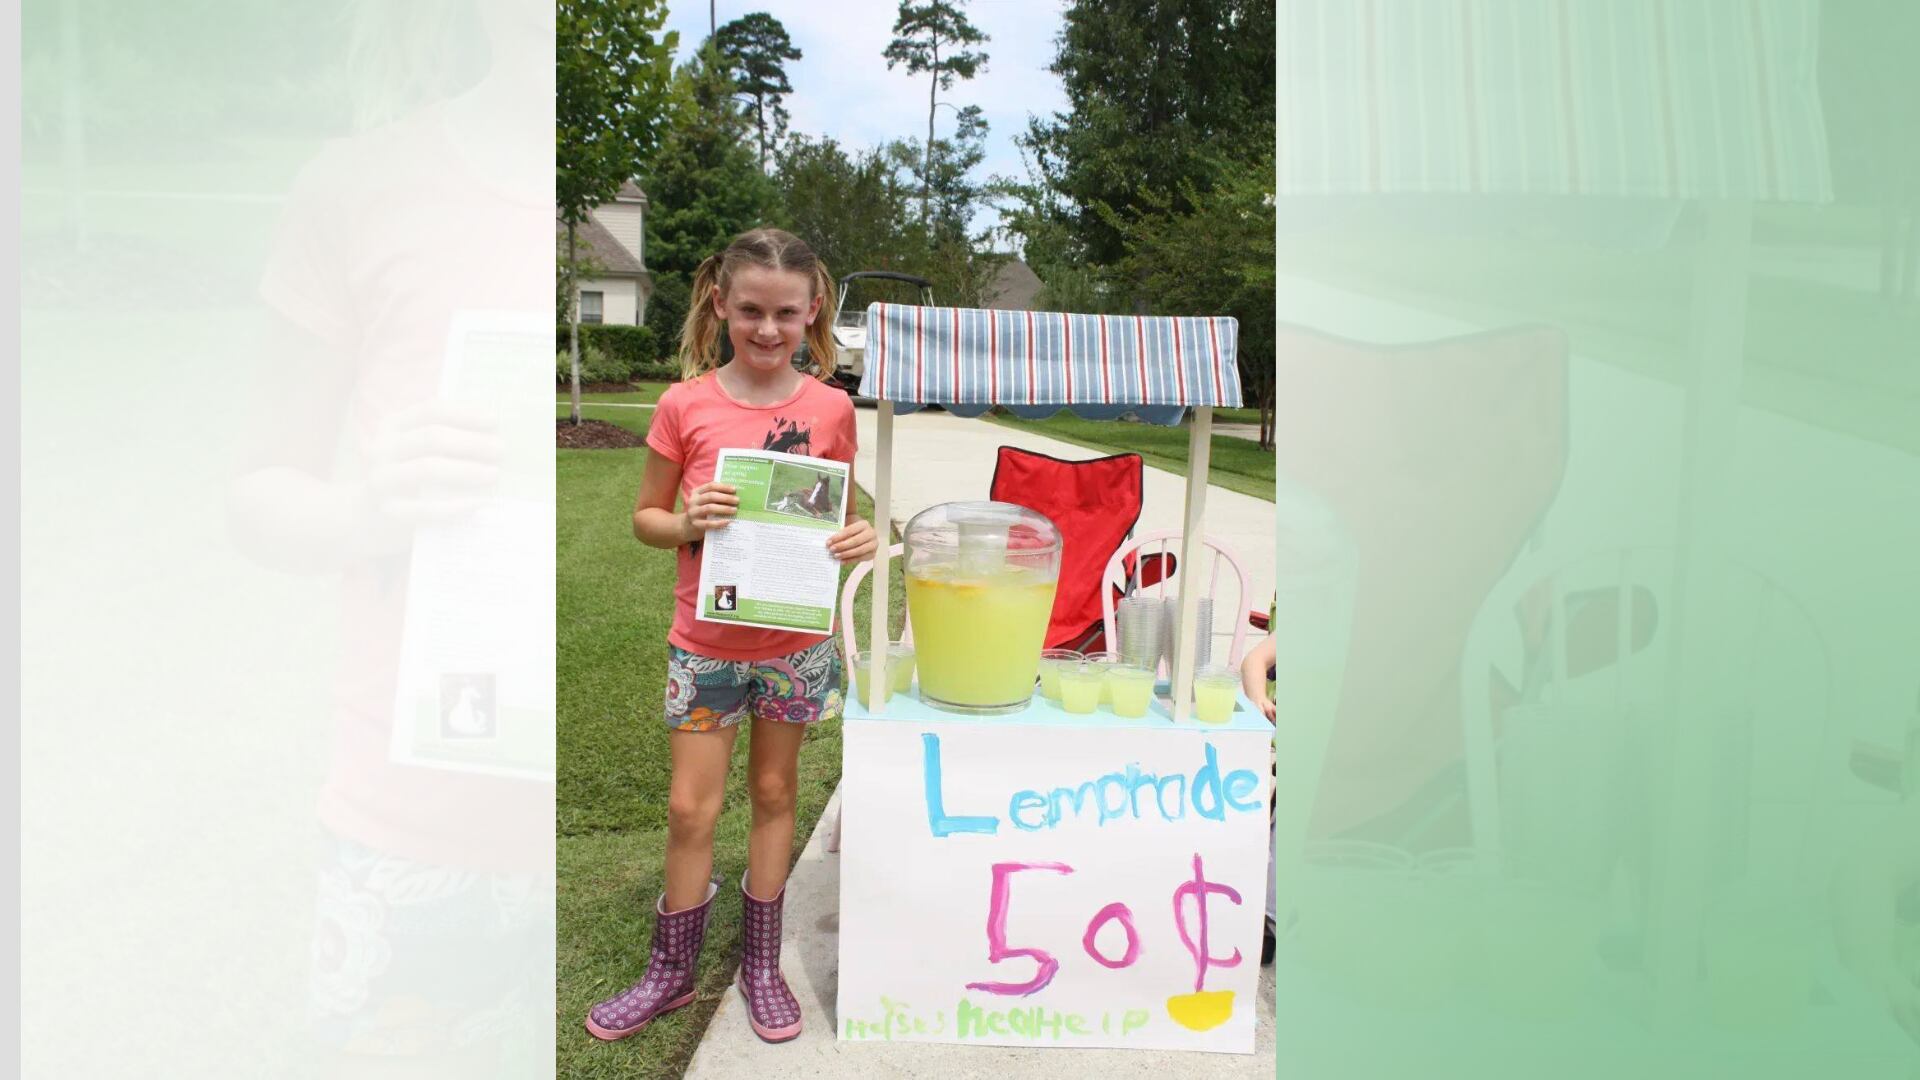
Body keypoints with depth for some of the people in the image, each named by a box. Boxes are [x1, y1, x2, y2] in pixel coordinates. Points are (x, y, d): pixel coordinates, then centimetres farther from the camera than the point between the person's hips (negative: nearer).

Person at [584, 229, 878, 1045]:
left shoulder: (830, 409, -5)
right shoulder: (685, 406, -7)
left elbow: (840, 517, 6)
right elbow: (645, 517, 1)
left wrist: (861, 540, -17)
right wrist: (688, 523, -20)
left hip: (796, 639, 1)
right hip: (705, 640, 0)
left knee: (774, 792, 14)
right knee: (691, 807, 6)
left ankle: (761, 963, 31)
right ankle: (672, 971, 27)